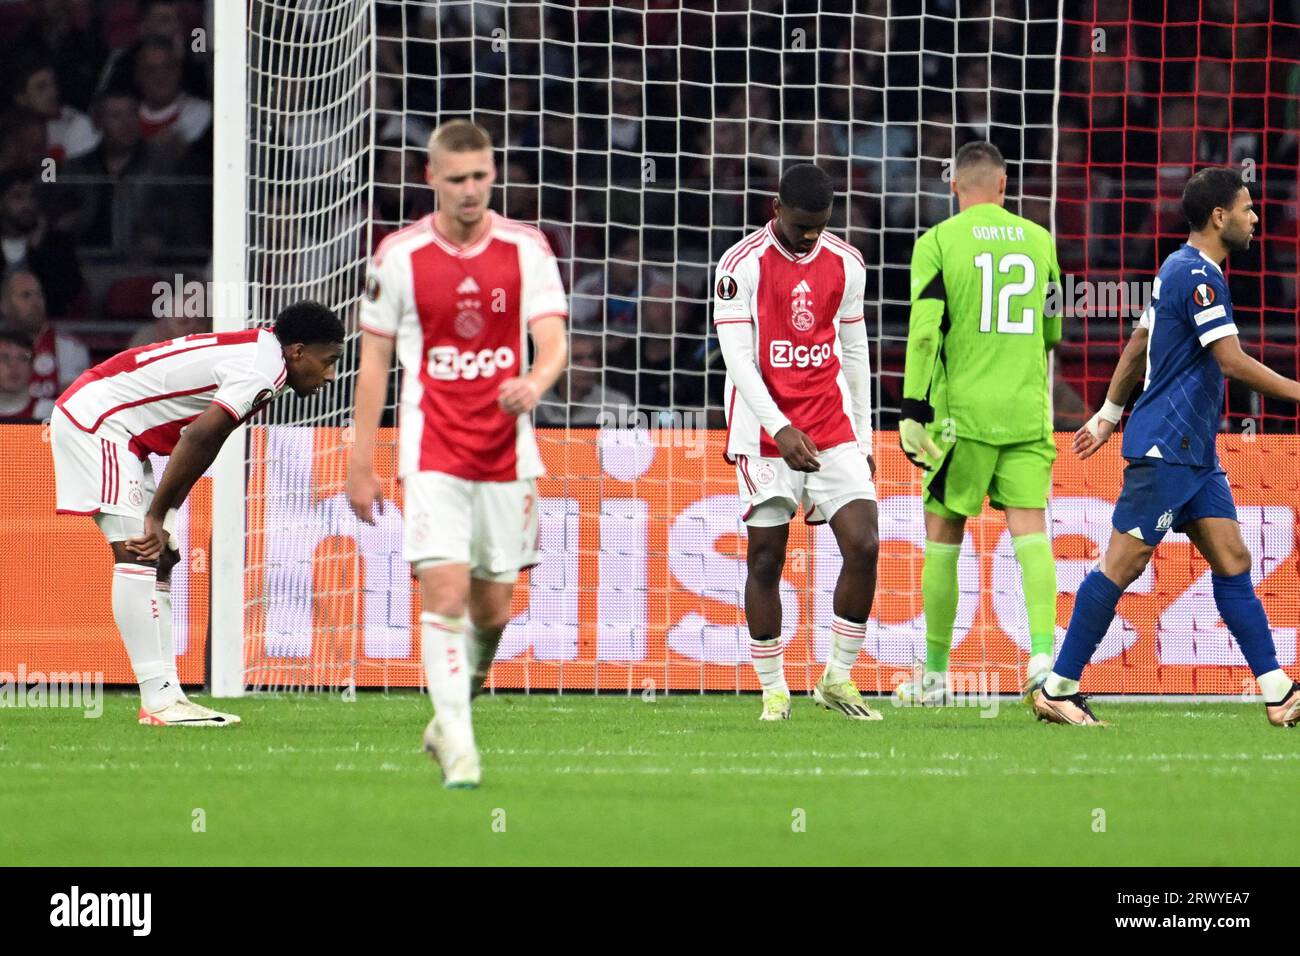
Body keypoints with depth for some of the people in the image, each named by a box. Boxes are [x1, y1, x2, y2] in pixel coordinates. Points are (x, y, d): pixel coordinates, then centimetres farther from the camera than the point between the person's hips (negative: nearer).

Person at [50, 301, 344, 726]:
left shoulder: (256, 350, 12)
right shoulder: (262, 370, -19)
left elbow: (198, 443, 10)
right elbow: (199, 437, -28)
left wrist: (165, 516, 2)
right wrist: (157, 516, -22)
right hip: (96, 418, -11)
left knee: (161, 560, 8)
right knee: (136, 555, -16)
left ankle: (167, 694, 6)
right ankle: (158, 700, -21)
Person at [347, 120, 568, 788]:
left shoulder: (526, 249, 0)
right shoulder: (399, 255, -2)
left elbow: (552, 343, -7)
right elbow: (374, 362, 4)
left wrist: (535, 382, -31)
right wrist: (360, 463, 2)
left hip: (506, 452, 2)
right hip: (432, 452, -2)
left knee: (492, 607, 8)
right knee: (445, 590, -16)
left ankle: (448, 716, 31)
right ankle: (458, 745, -14)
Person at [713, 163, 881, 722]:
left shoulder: (845, 265, 8)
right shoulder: (741, 266, -6)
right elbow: (737, 357, -11)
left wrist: (863, 439, 16)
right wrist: (780, 430, -21)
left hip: (833, 431, 3)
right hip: (765, 433, -3)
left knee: (863, 546, -9)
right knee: (766, 558, -2)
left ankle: (838, 679, 4)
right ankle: (773, 691, 9)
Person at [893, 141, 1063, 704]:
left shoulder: (938, 243, -3)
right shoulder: (1038, 241, 9)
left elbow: (924, 331, -11)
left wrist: (914, 410, -9)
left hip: (963, 410, -3)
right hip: (1027, 412, 3)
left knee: (943, 536, 7)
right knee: (1029, 530, -2)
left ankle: (935, 675, 12)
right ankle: (1043, 649, -22)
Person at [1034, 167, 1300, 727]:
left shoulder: (1183, 270, 15)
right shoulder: (1197, 274, -16)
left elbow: (1138, 344, 23)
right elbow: (1233, 363, -21)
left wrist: (1109, 414, 28)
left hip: (1195, 453, 10)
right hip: (1166, 448, -10)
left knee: (1232, 560, 4)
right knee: (1123, 564, -6)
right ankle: (1058, 687, -1)